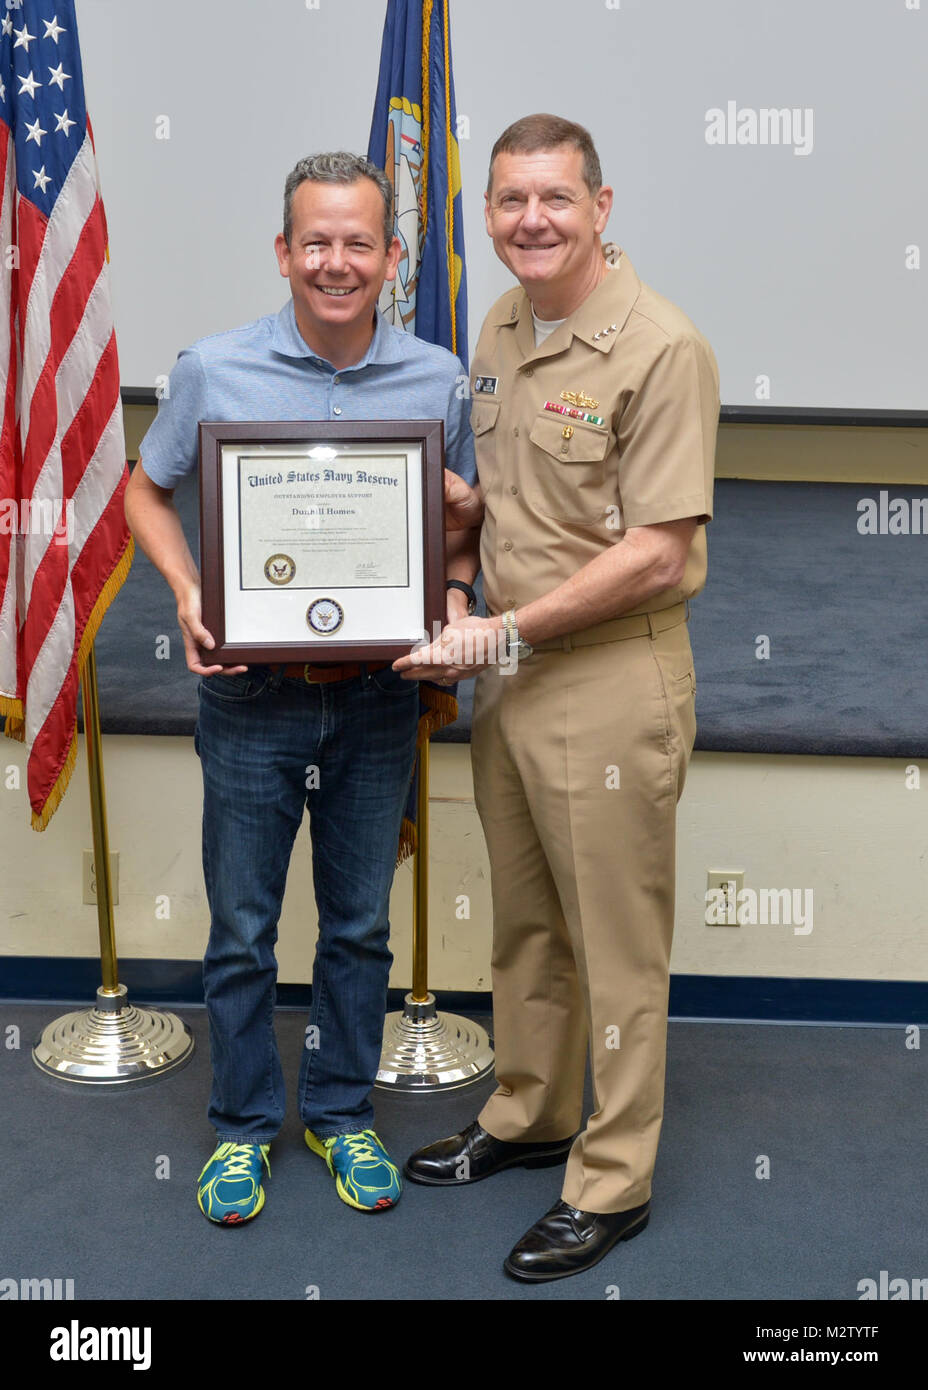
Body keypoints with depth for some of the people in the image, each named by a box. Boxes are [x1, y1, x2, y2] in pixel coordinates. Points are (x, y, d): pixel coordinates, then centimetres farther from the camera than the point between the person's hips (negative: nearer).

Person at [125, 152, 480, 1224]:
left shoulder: (439, 380, -2)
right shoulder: (215, 371, -6)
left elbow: (463, 520, 10)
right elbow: (146, 491, 7)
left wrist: (453, 593, -11)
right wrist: (187, 592, -9)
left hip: (378, 697, 1)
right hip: (253, 694, -1)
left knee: (359, 923, 14)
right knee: (241, 927, 10)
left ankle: (341, 1114, 34)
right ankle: (243, 1124, 30)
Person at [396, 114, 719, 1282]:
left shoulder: (660, 348, -16)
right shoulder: (499, 329, 10)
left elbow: (657, 553, -20)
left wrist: (508, 631, -18)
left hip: (610, 679, -8)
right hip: (506, 670, 8)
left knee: (615, 943, 5)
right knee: (522, 920, 20)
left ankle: (611, 1182, 20)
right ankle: (528, 1113, 39)